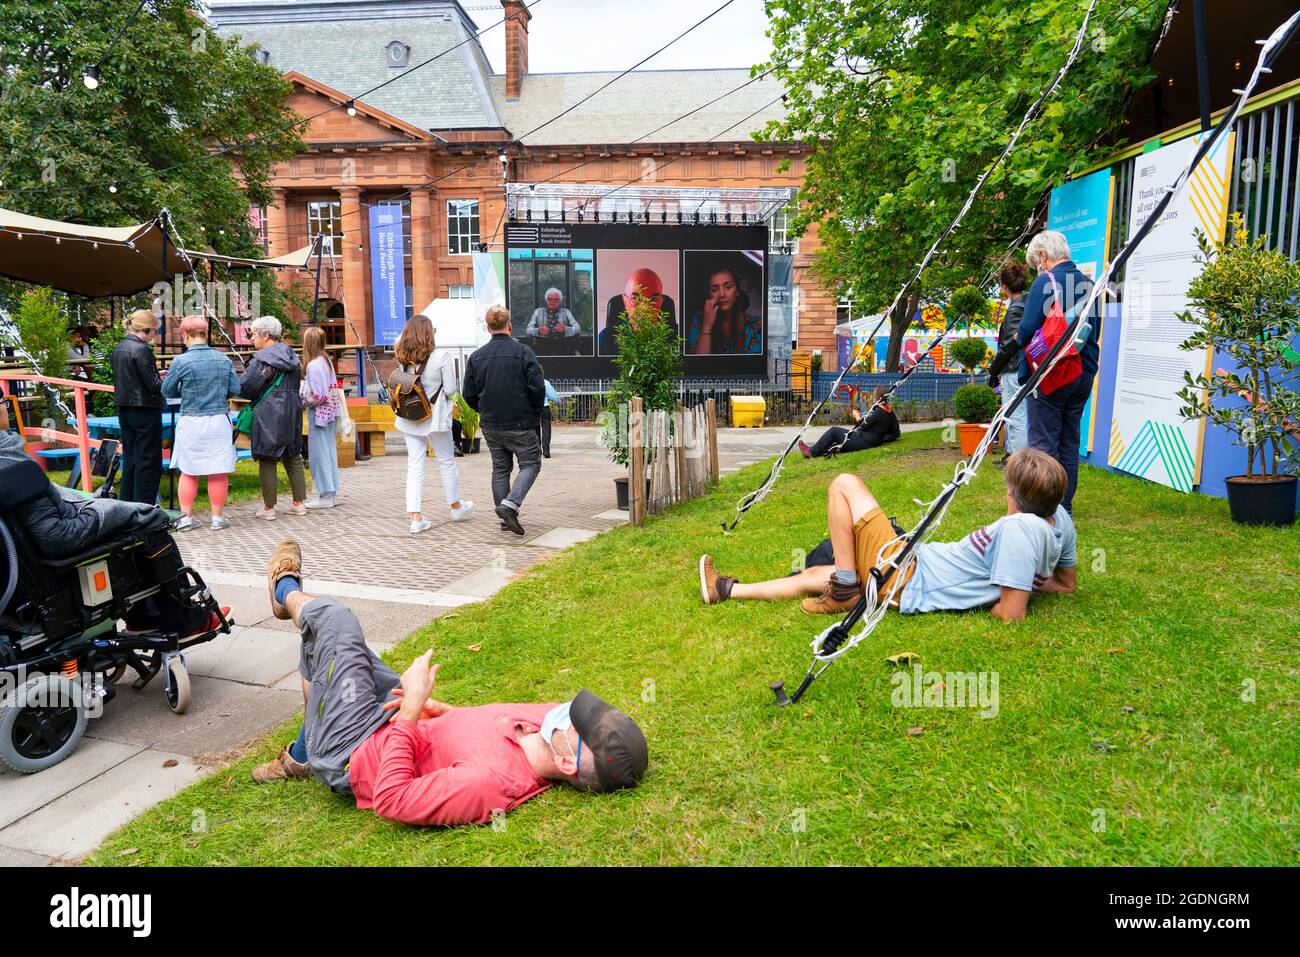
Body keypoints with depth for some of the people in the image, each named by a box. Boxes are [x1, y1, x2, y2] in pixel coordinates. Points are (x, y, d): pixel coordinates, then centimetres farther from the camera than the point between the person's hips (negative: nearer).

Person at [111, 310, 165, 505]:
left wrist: (159, 377, 15)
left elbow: (123, 380, 16)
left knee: (130, 458, 17)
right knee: (149, 460, 0)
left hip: (124, 410, 8)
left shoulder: (118, 349, 10)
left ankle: (126, 503, 23)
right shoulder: (141, 349, -17)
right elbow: (153, 384, -19)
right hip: (145, 410, -8)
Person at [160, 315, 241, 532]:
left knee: (188, 472, 11)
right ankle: (218, 517, 13)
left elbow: (167, 391, 2)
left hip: (191, 422, -1)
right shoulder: (224, 359, -2)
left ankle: (186, 517, 14)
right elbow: (235, 390, 3)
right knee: (218, 472, 7)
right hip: (220, 421, 1)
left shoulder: (181, 361, -9)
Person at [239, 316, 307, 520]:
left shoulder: (261, 359, -13)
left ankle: (268, 508, 4)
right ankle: (299, 503, 15)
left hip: (268, 416, -7)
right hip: (291, 413, 7)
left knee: (267, 460, 1)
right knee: (292, 458, 13)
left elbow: (245, 387, -12)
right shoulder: (291, 355, 10)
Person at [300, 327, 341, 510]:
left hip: (318, 412, -9)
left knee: (319, 453, -1)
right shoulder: (326, 361, 8)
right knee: (329, 451, 13)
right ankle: (332, 492, 20)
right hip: (328, 411, 9)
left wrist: (303, 400, -4)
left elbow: (317, 396, -21)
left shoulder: (313, 365, -19)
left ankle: (325, 495, 5)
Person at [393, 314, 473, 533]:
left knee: (414, 466, 7)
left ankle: (416, 517, 3)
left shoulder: (402, 358, -1)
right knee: (447, 462, 15)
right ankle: (456, 507, 31)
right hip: (435, 418, -3)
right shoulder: (441, 356, -13)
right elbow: (450, 389, -11)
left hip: (409, 419, 4)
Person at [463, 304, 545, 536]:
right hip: (520, 424, -5)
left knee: (500, 468, 16)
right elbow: (537, 388, -14)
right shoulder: (523, 352, -10)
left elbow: (469, 394, 4)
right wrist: (536, 413, 3)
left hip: (490, 426, 5)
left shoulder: (476, 356, 4)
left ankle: (505, 517, 18)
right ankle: (510, 504, -13)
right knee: (530, 464, 7)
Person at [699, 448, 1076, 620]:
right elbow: (1066, 584, 15)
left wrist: (987, 599, -9)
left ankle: (845, 591, 0)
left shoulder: (1018, 529, -26)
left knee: (844, 485, -8)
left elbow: (1011, 614, -29)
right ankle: (727, 590, 29)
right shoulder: (1059, 518, -1)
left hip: (906, 581, -9)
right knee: (816, 574, 19)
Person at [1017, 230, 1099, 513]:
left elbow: (1028, 330, -18)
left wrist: (1019, 337, 3)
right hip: (1083, 374, 7)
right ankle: (1065, 508, 20)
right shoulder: (1088, 284, 10)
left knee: (1044, 444, -2)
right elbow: (1094, 332, 16)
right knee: (1070, 443, 13)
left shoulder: (1045, 282, -12)